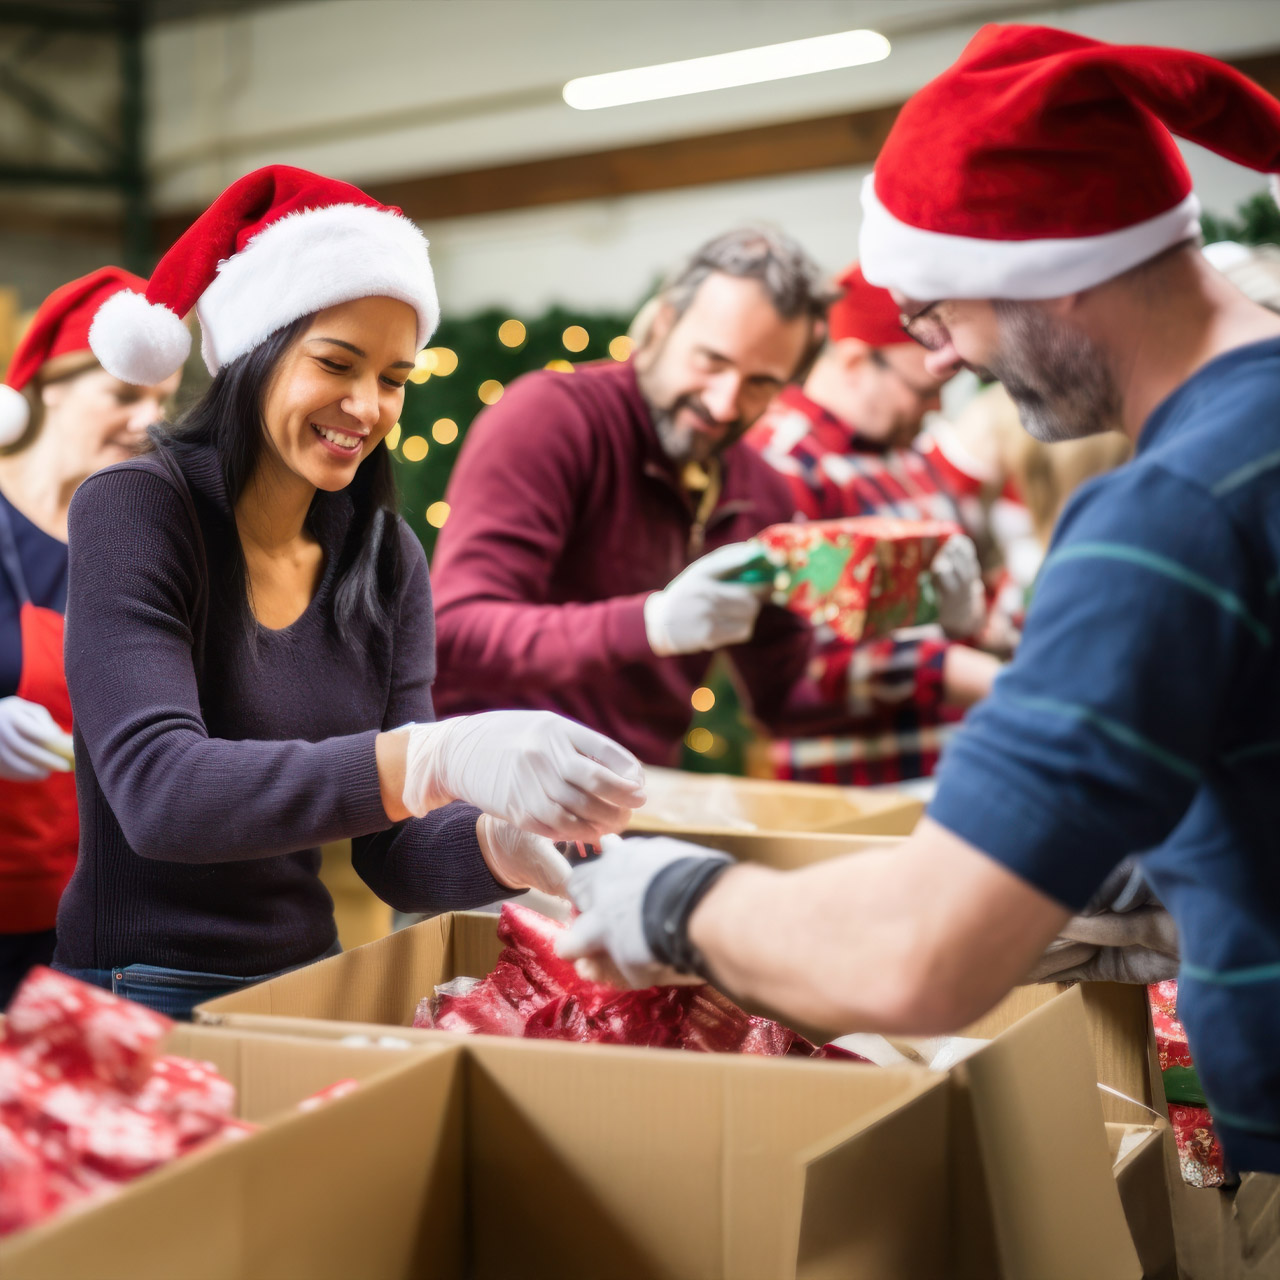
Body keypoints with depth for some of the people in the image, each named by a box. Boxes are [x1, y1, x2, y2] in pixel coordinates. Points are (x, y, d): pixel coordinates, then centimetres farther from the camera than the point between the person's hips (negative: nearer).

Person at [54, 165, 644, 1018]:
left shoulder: (388, 560, 3)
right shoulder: (133, 512, -11)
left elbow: (394, 853, 0)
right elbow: (158, 791, -25)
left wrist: (504, 843, -22)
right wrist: (435, 759, -37)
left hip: (307, 976, 4)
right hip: (144, 989, -3)